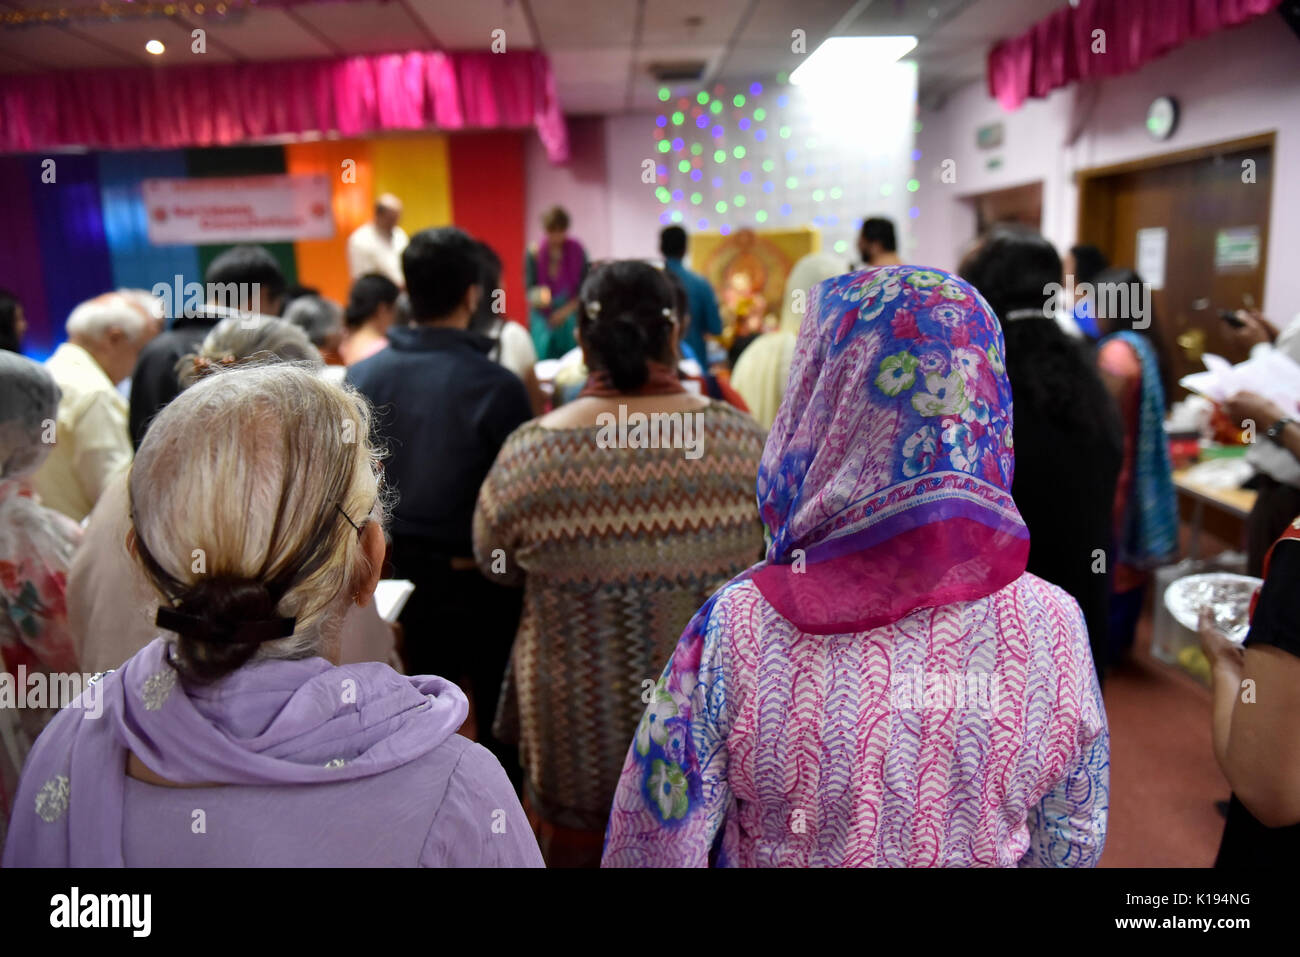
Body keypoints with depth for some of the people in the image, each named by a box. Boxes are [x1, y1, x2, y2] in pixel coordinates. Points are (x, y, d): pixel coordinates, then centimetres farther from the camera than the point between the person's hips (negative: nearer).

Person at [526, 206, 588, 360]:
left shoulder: (577, 251, -4)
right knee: (543, 356, -5)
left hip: (570, 317, 0)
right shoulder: (534, 253, -5)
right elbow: (529, 289, -4)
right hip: (543, 317, 0)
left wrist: (567, 310, -11)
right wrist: (539, 295, -27)